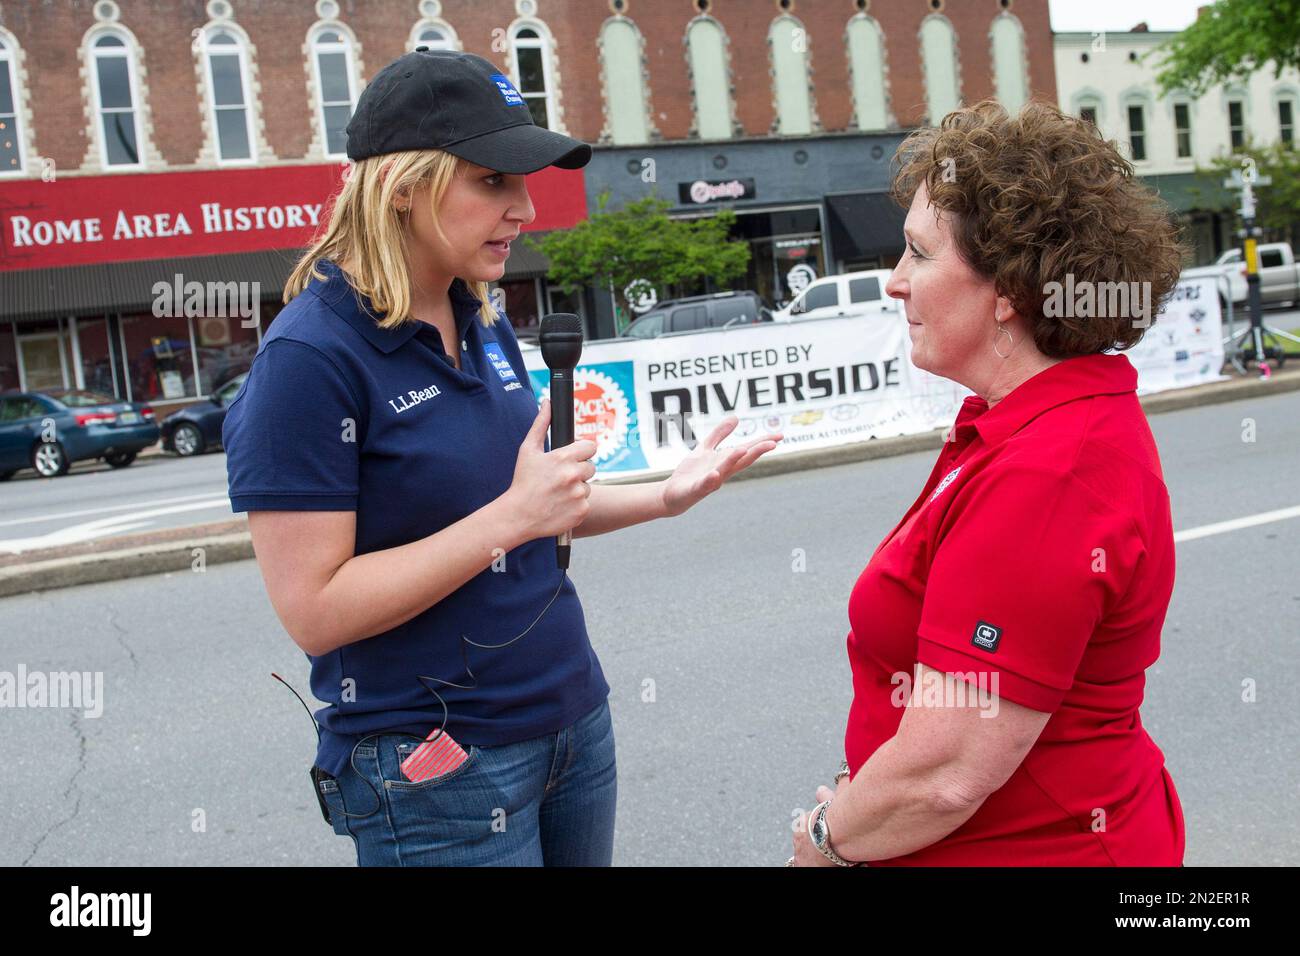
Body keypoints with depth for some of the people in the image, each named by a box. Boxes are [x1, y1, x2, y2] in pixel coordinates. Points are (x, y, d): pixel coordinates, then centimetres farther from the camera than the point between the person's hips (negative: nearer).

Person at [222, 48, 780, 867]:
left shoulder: (485, 324, 4)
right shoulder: (312, 356, -19)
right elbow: (315, 610, -21)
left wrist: (663, 496, 2)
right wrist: (511, 517, -25)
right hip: (435, 767, -7)